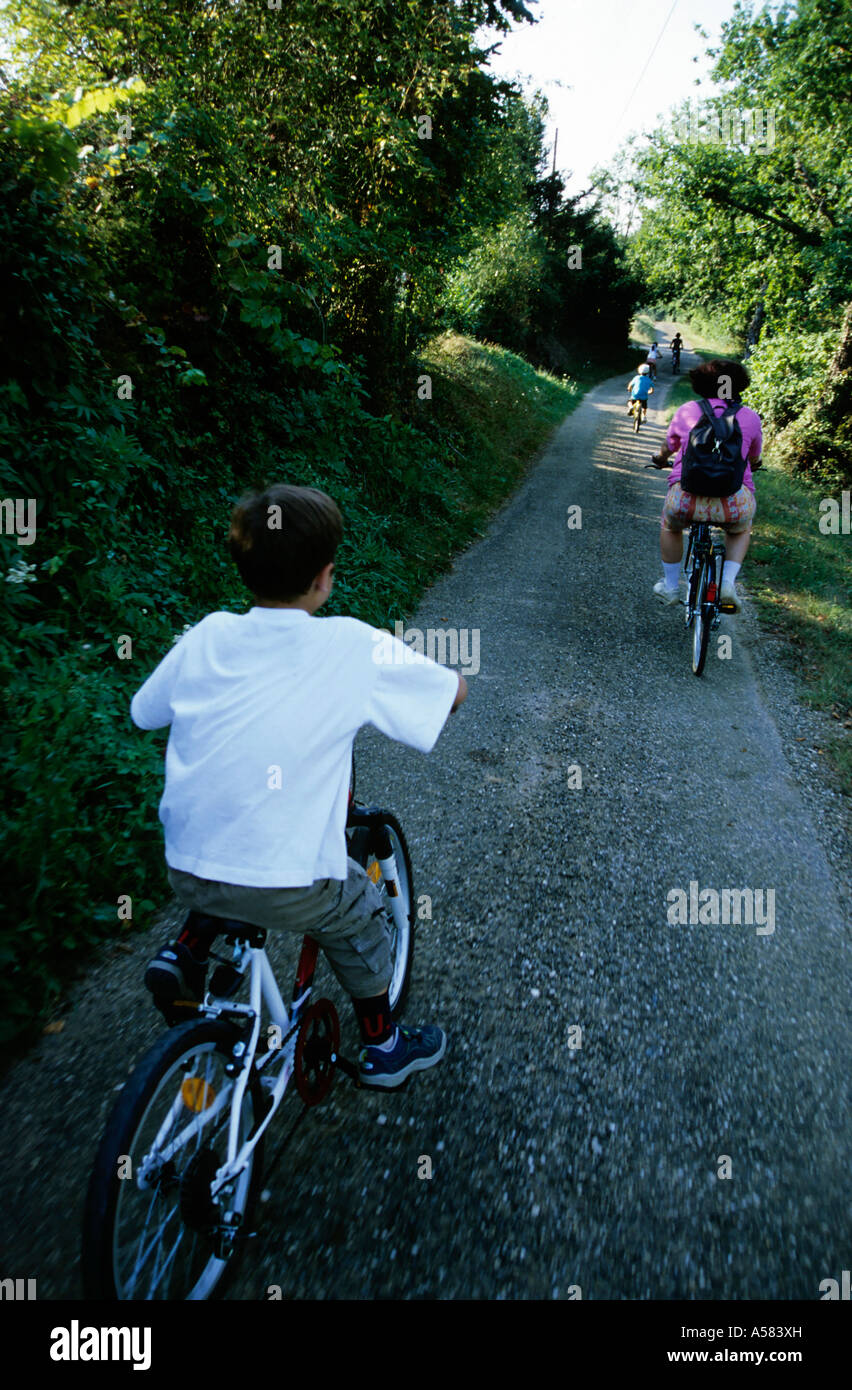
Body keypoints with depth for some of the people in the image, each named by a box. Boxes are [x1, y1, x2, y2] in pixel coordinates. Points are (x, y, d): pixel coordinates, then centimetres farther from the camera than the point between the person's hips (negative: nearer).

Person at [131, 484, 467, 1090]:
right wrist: (405, 676, 20)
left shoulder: (207, 636, 0)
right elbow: (456, 689, -1)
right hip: (285, 885, -4)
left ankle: (186, 951, 24)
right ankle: (383, 1047, 40)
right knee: (359, 917, 26)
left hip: (185, 872, 4)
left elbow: (143, 712, 15)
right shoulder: (352, 646, -11)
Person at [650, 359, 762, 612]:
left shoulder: (686, 411, 15)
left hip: (686, 499, 0)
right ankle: (728, 583, 16)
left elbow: (668, 448, 33)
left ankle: (670, 586, 40)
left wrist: (660, 459, 56)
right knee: (741, 529, 35)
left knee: (670, 525, 34)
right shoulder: (750, 417, 15)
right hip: (734, 504, 0)